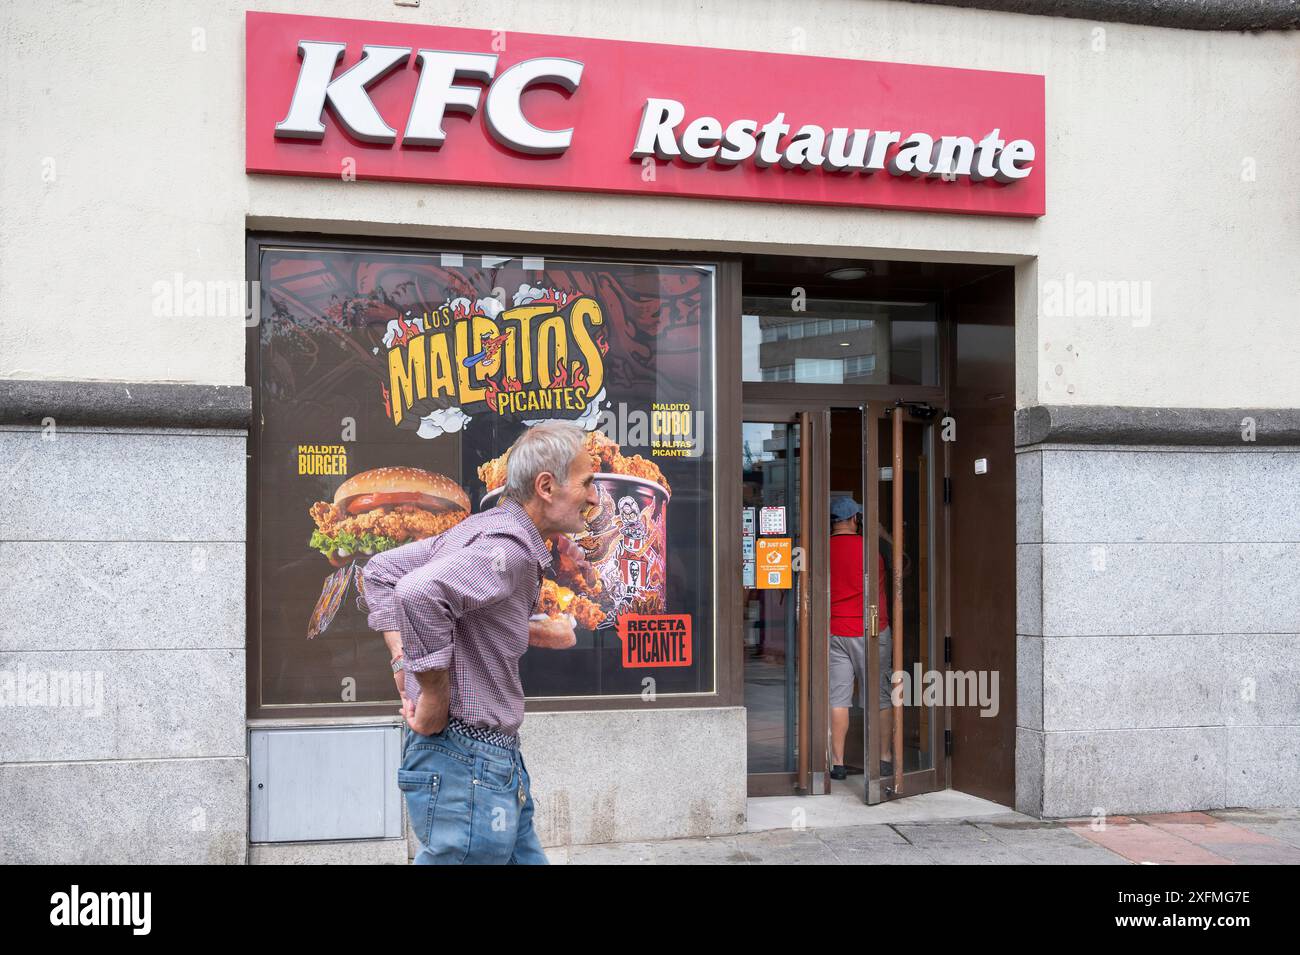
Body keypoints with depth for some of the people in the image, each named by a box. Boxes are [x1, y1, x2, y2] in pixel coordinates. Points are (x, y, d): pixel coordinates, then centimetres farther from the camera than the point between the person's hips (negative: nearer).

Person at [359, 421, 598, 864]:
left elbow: (380, 569, 17)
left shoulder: (478, 529, 11)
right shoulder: (510, 546, -19)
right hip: (468, 763, -10)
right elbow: (419, 592, -36)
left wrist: (406, 665, 9)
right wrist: (434, 693, -24)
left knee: (525, 855, 17)